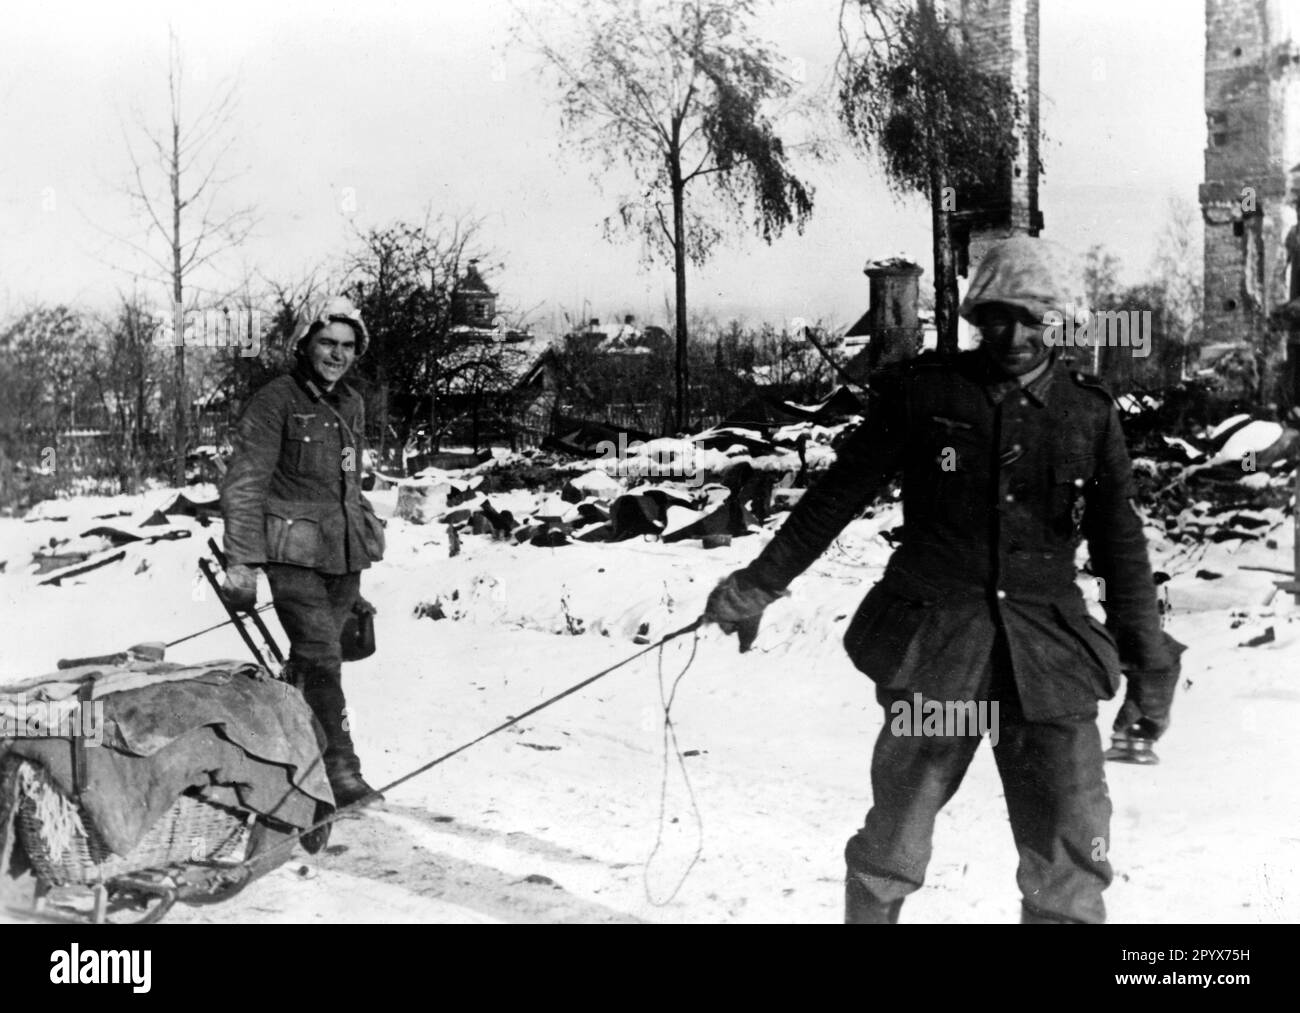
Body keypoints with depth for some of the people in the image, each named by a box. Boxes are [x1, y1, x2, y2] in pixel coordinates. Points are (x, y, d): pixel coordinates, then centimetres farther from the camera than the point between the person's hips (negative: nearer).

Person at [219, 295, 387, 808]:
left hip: (344, 554, 6)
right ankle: (340, 769, -12)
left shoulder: (351, 405, 14)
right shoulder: (275, 402, -7)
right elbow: (244, 484, -9)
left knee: (311, 660, 11)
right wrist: (241, 561, -15)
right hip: (294, 553, -6)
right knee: (321, 656, -13)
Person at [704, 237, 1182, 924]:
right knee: (894, 845, 4)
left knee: (1072, 862, -1)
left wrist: (1148, 663, 13)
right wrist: (761, 582, 8)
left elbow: (1120, 547, 13)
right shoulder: (921, 392, 1)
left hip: (1048, 656, 2)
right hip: (933, 645, -1)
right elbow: (837, 495, 8)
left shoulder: (1089, 414, 6)